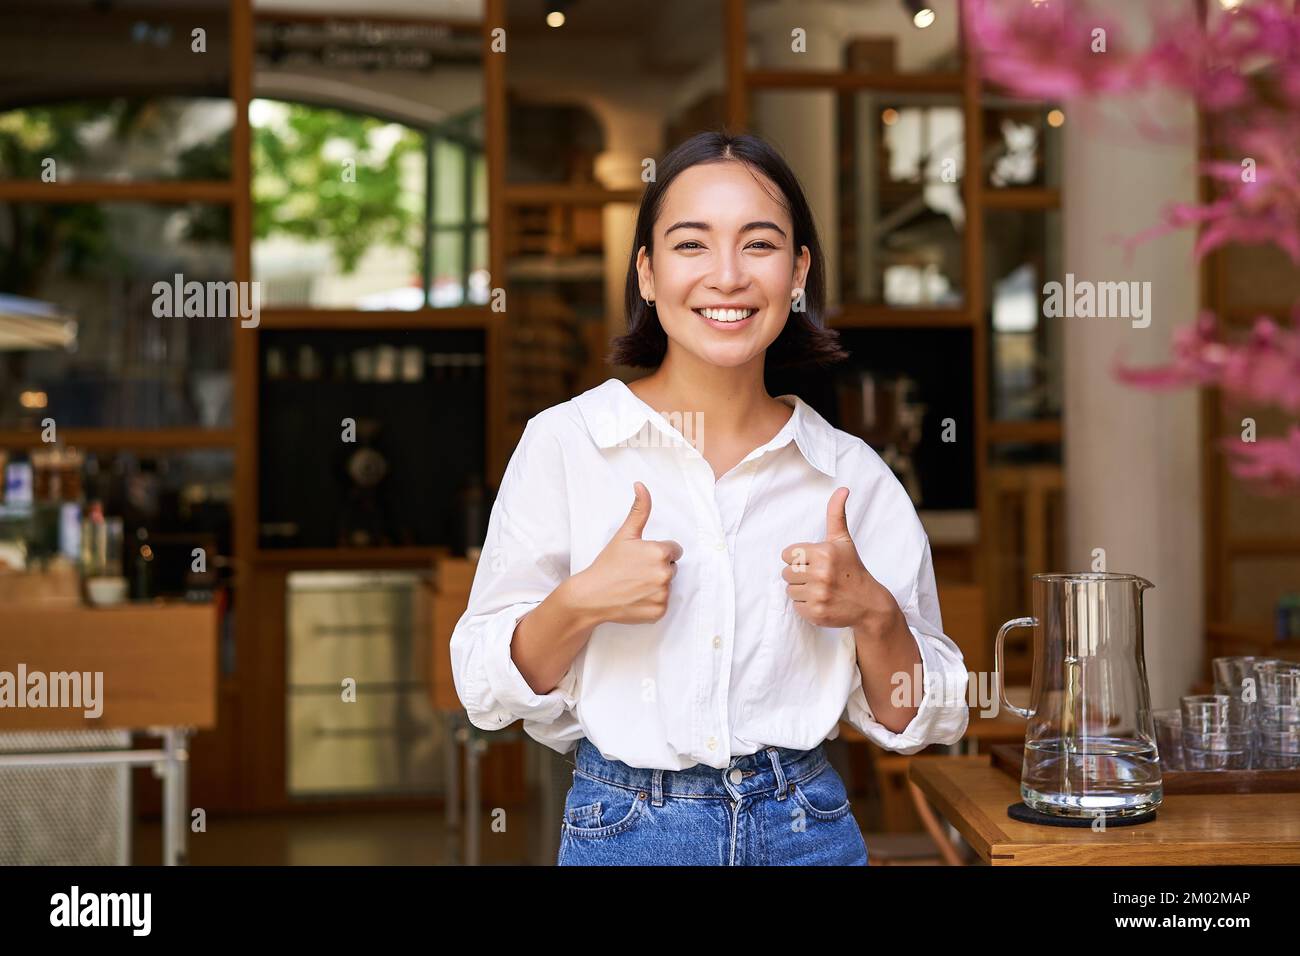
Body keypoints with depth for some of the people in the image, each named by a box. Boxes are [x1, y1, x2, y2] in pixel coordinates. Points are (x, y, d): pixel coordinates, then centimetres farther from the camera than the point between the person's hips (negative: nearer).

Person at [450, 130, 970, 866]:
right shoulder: (563, 443, -8)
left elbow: (918, 720, 4)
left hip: (808, 830, 2)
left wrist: (873, 613, -15)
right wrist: (580, 604, -22)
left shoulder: (853, 474, -2)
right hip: (624, 830, -1)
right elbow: (488, 691, -5)